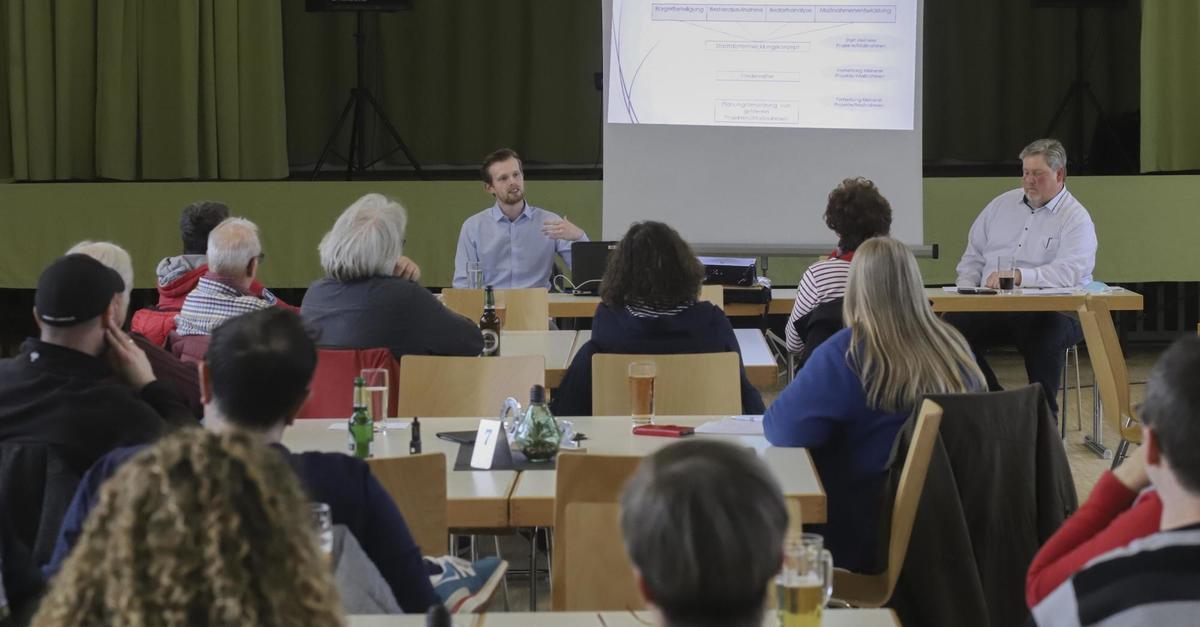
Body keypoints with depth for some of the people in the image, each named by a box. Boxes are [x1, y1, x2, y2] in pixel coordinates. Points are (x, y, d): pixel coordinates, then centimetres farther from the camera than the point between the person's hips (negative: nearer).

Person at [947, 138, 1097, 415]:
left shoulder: (1076, 219, -3)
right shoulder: (1003, 204, 17)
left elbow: (1068, 272, -19)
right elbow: (974, 253, 23)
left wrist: (1018, 276, -31)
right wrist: (966, 290, 4)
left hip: (1051, 311, -5)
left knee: (1045, 334, -39)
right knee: (953, 325, -21)